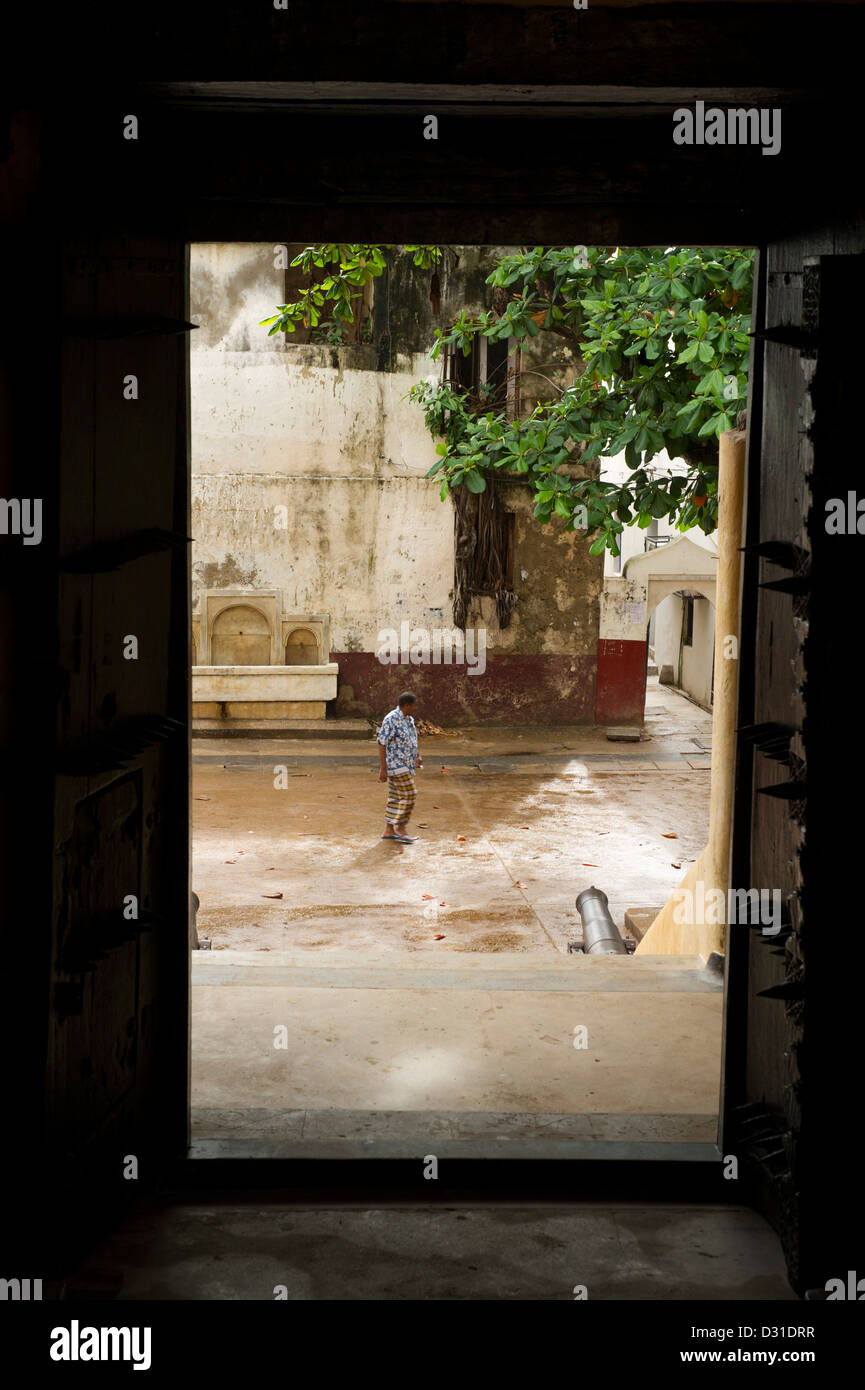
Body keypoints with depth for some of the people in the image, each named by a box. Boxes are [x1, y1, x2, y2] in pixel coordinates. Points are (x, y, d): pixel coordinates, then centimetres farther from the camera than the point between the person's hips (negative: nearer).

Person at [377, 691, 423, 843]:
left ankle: (388, 831, 14)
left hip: (406, 765, 9)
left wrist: (417, 756, 14)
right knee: (408, 796, -10)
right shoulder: (391, 720, -17)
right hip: (396, 765, -9)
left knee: (396, 797, 10)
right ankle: (401, 830, -3)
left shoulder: (409, 719, 12)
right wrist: (382, 768, -20)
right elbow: (382, 743, -18)